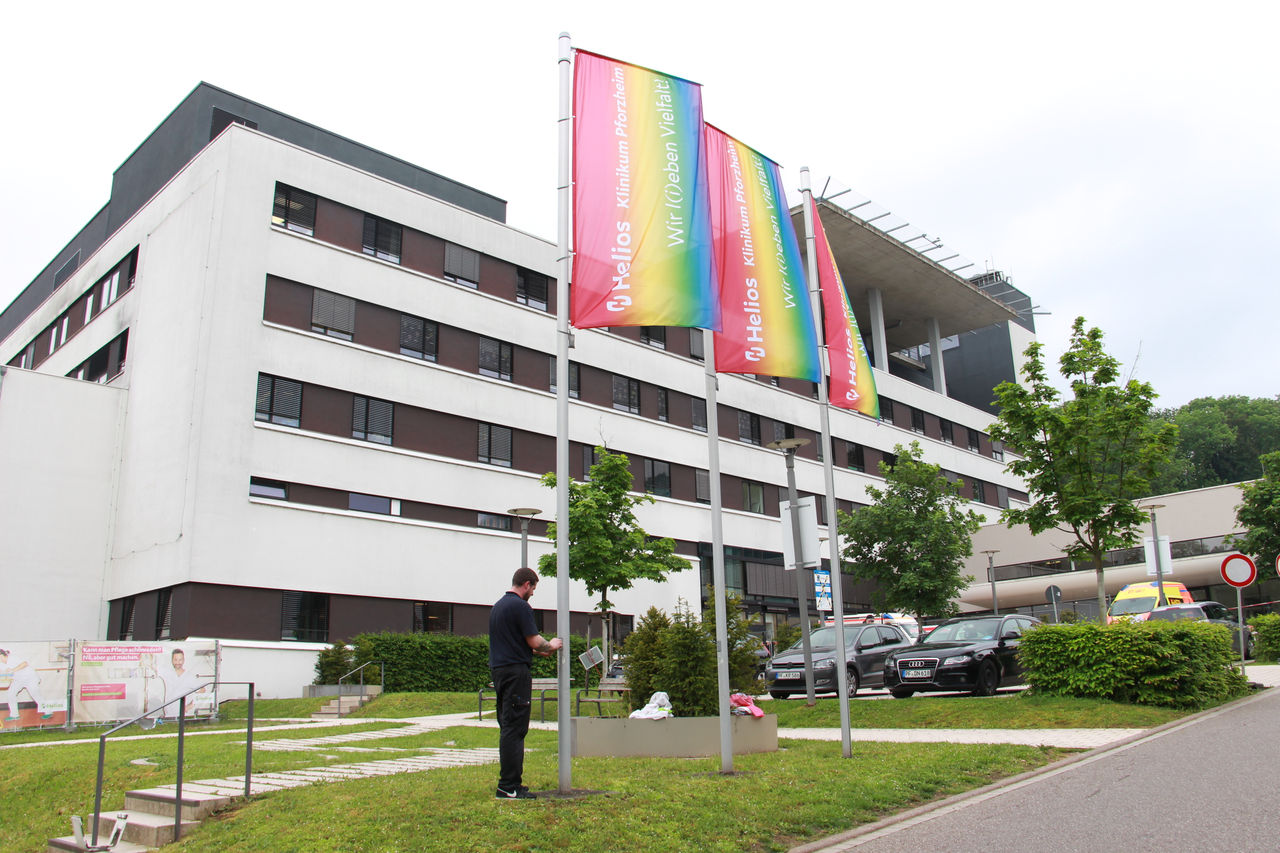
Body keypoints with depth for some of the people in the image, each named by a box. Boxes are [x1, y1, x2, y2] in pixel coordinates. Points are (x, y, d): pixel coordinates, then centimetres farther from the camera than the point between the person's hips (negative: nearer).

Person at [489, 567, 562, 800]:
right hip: (516, 672, -10)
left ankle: (509, 782, 17)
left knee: (508, 728, 13)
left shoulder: (497, 606, 18)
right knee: (514, 730, -7)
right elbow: (534, 641, -14)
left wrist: (541, 651, 29)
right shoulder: (520, 606, -13)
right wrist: (551, 645, 6)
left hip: (499, 671, 10)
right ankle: (509, 787, -6)